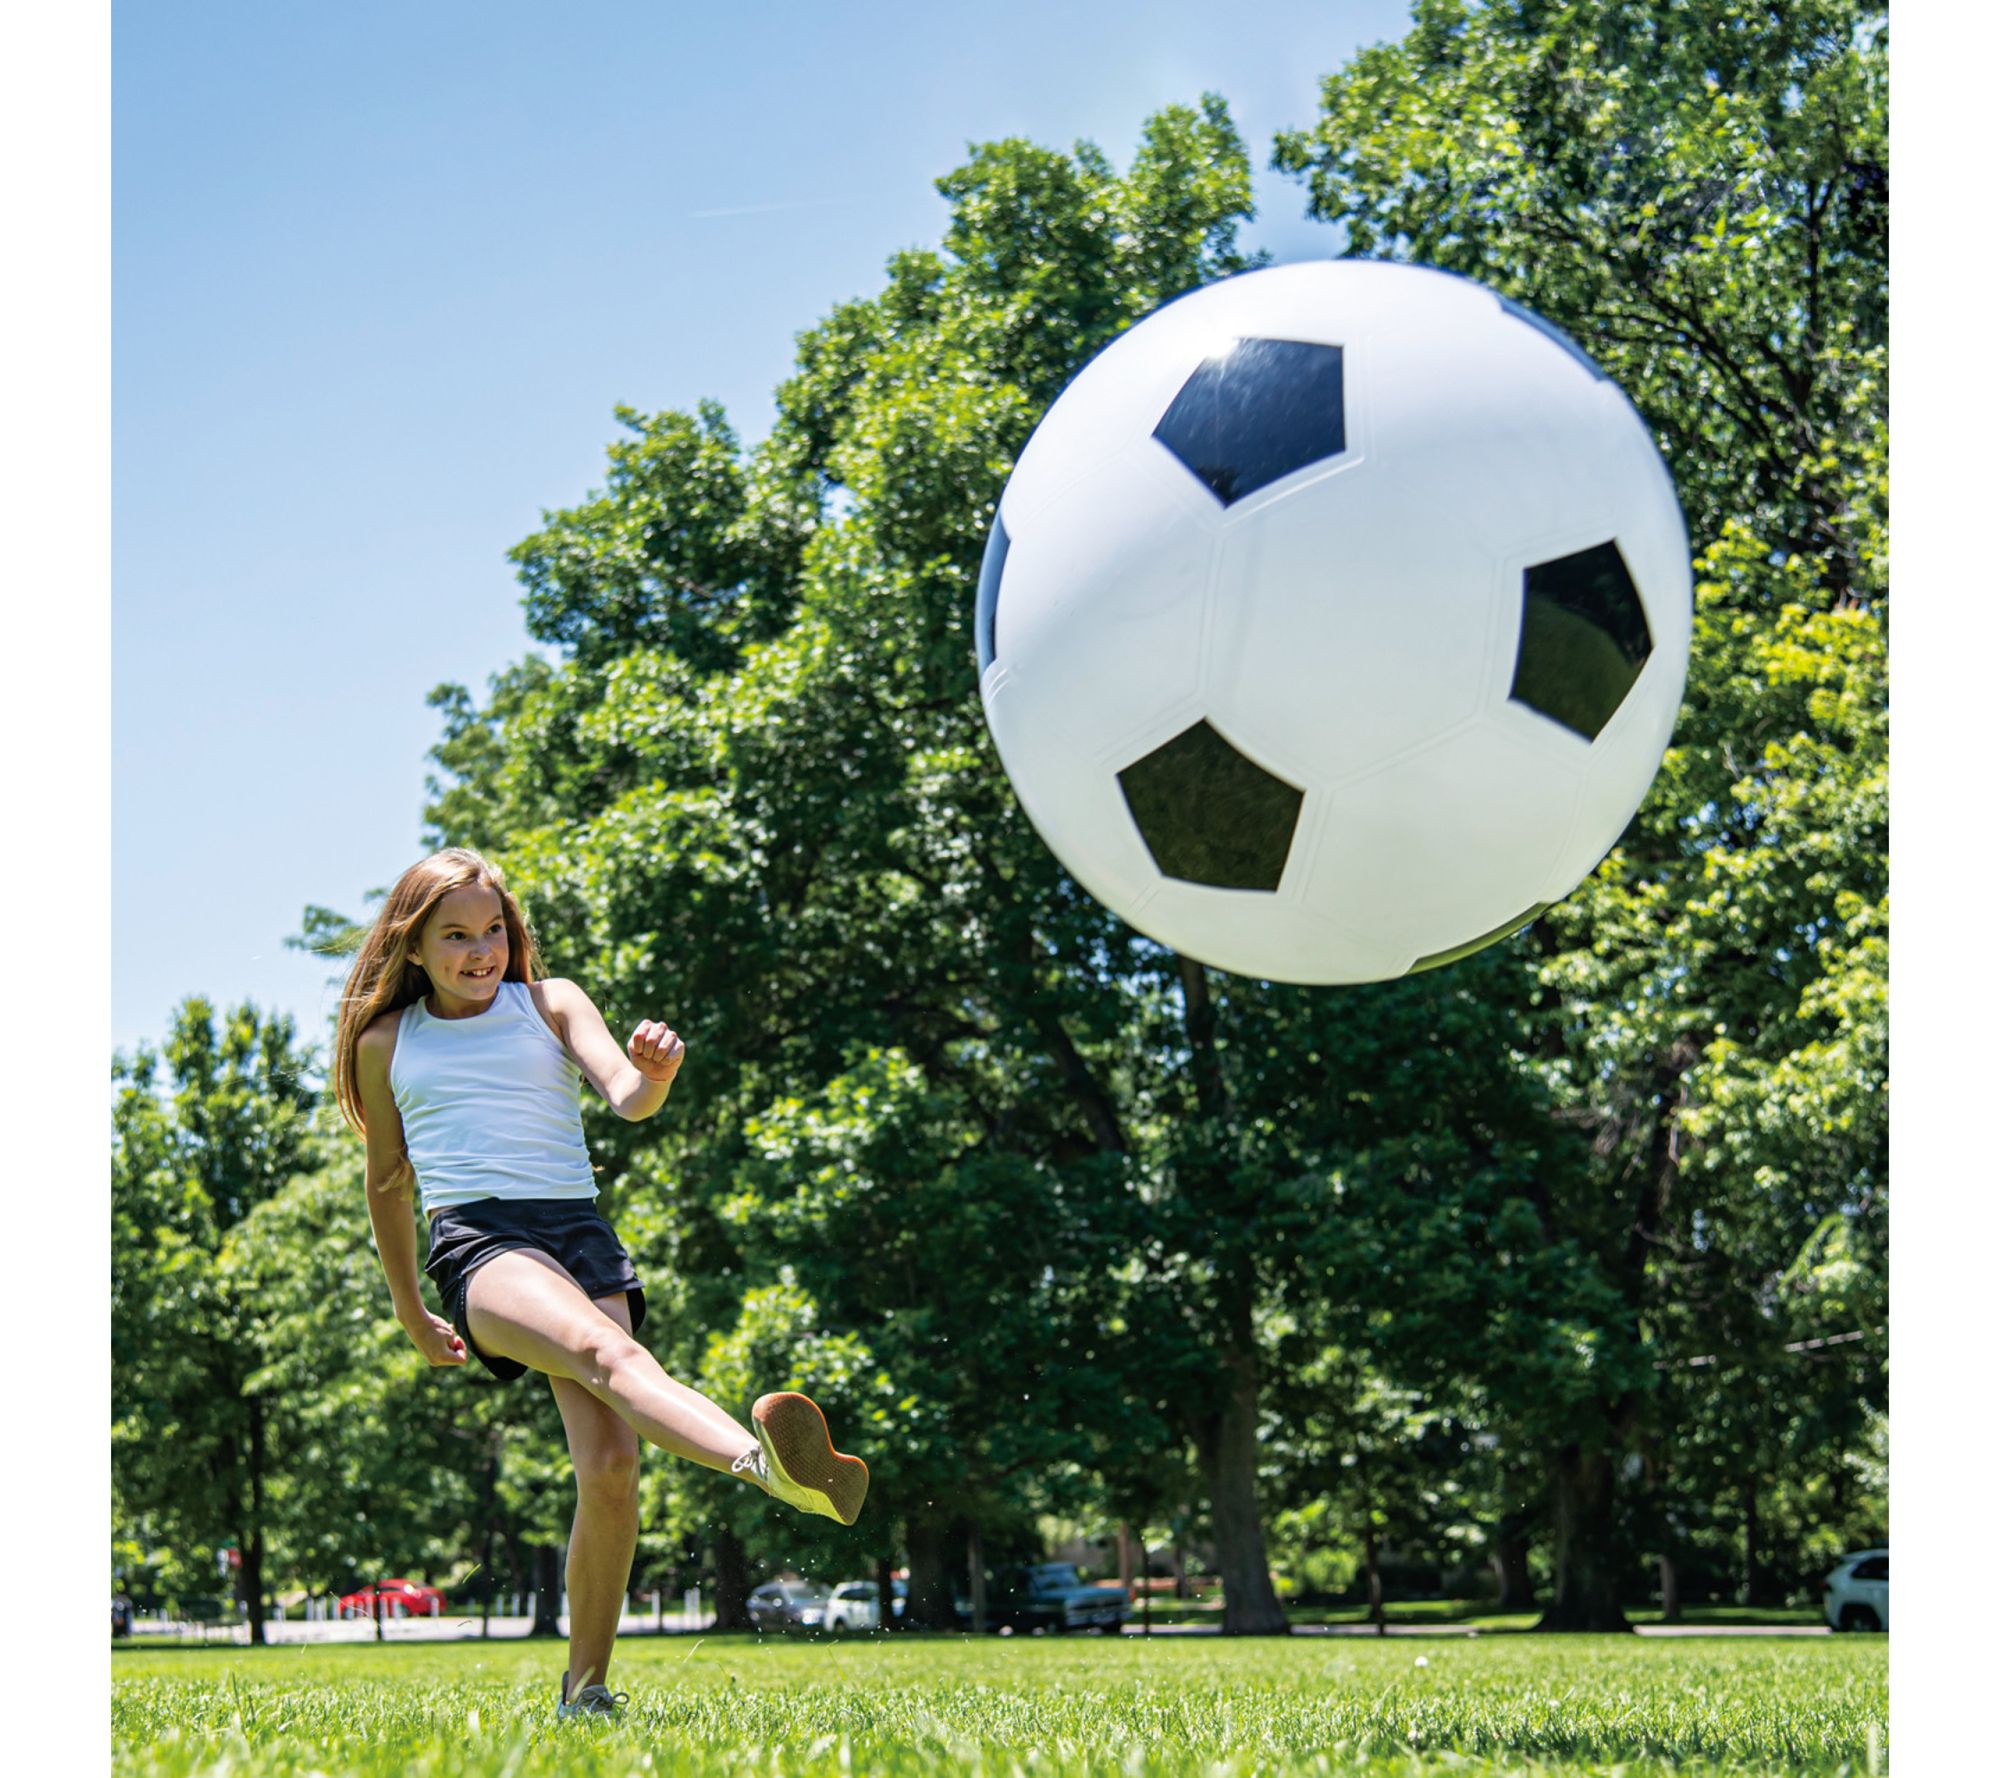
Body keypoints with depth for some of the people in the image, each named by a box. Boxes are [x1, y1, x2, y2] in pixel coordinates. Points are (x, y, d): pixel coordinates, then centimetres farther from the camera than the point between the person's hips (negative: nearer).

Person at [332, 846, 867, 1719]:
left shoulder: (552, 1003, 15)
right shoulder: (385, 1042, 17)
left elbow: (625, 1096, -1)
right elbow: (388, 1182, 27)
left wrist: (654, 1076, -25)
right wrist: (411, 1312, 30)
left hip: (580, 1227, 2)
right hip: (478, 1242, -2)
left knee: (612, 1462, -16)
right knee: (608, 1352, -34)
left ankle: (585, 1686, 1)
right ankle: (769, 1463, -63)